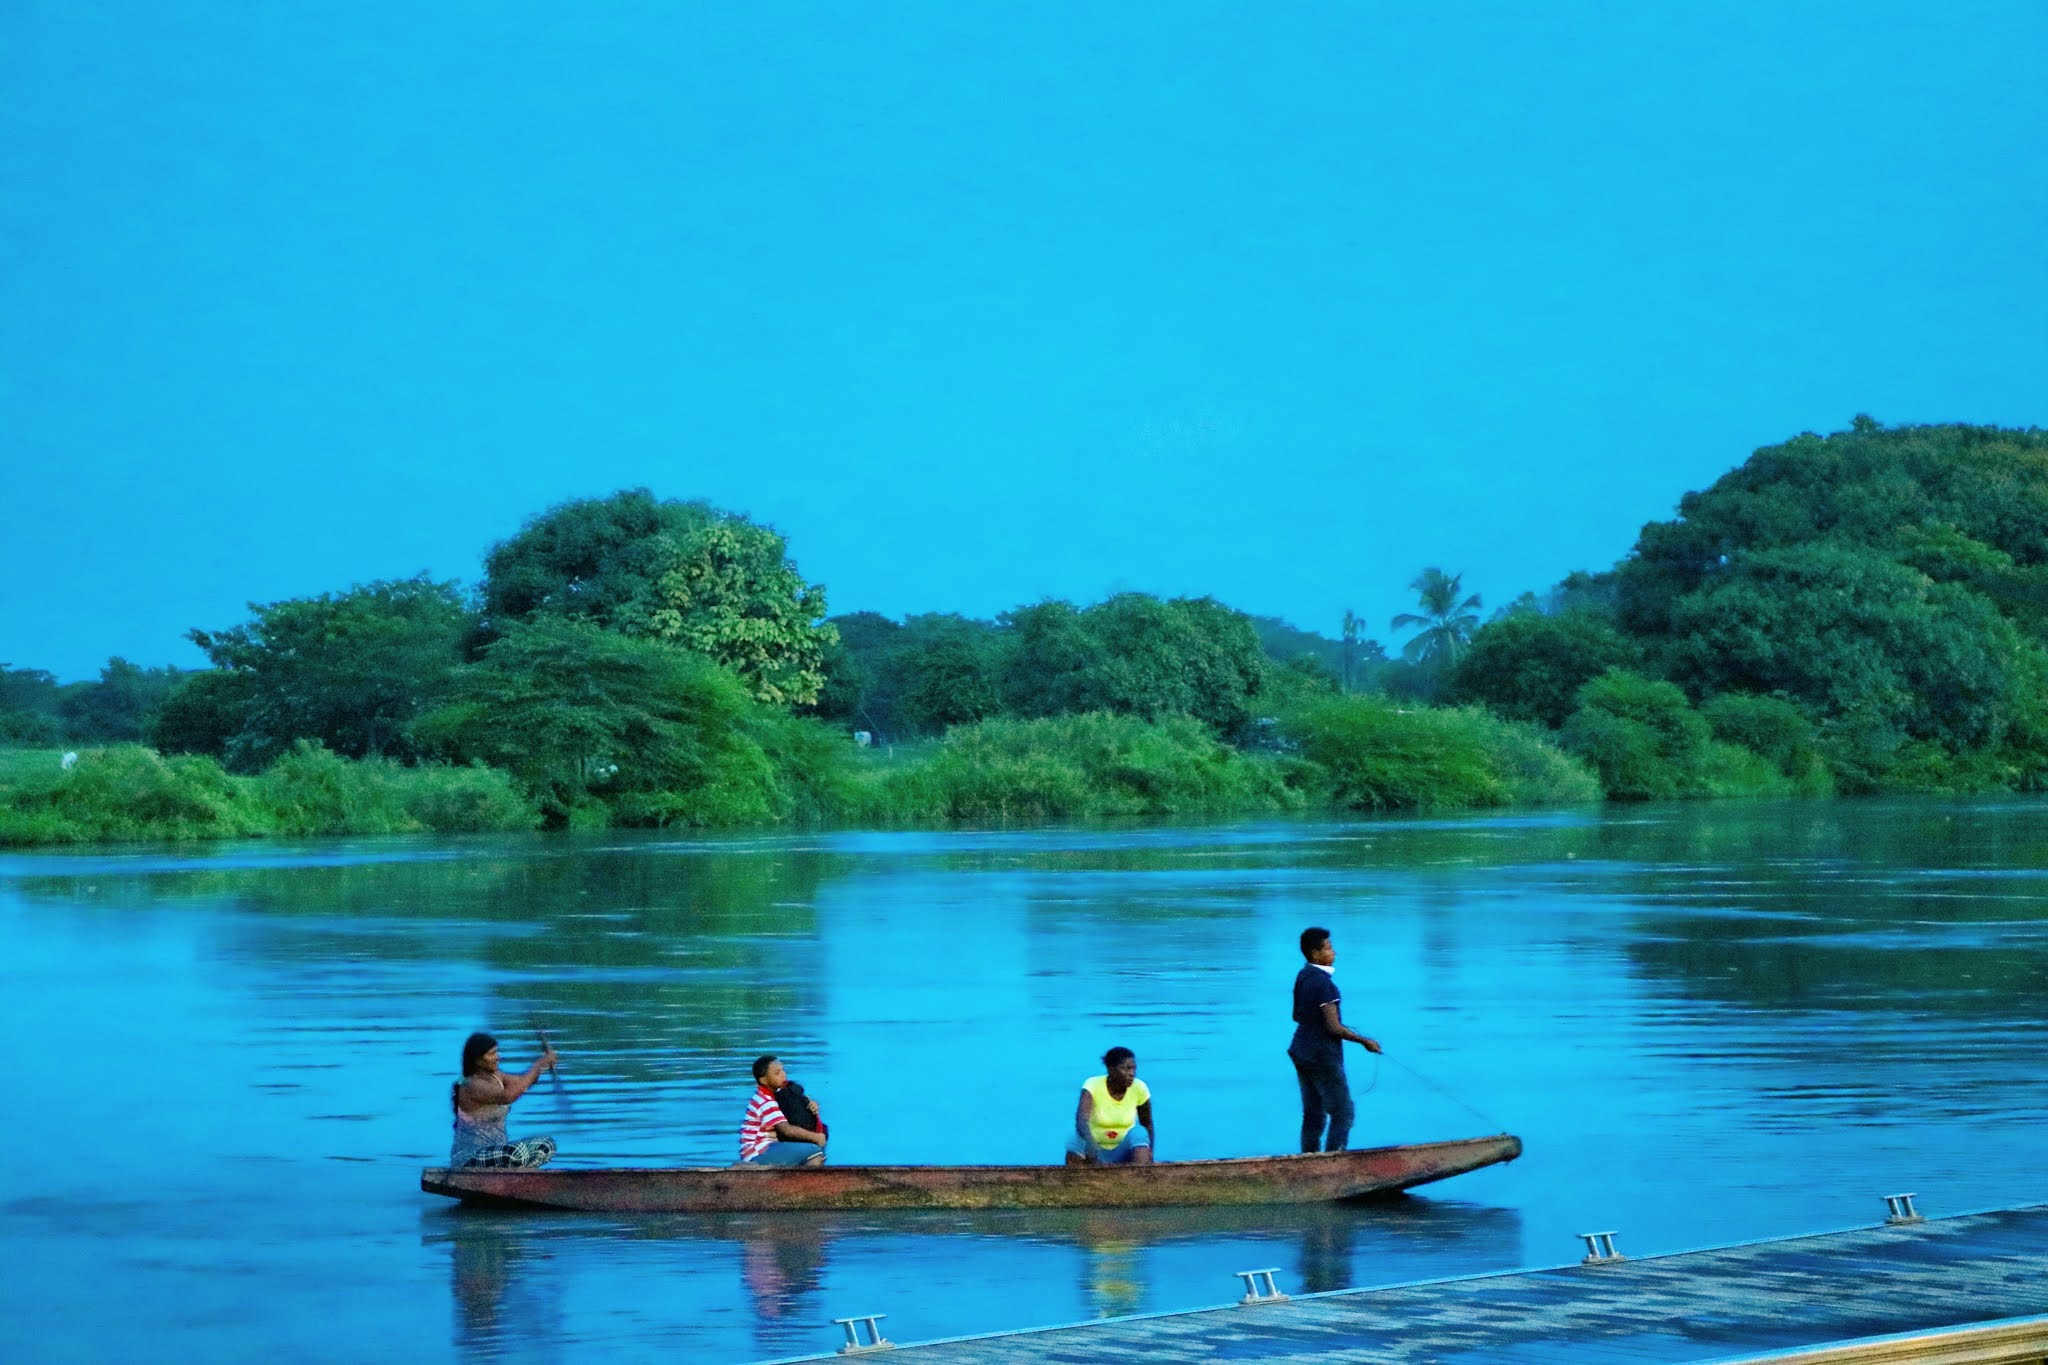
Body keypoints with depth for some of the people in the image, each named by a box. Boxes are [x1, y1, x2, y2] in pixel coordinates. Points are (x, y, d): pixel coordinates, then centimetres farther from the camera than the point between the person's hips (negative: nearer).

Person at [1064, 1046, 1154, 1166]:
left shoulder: (1139, 1088, -14)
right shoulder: (1093, 1085, -22)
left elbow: (1147, 1125, 1)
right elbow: (1081, 1120, -39)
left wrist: (1150, 1158, -4)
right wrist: (1090, 1143, -59)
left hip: (1124, 1151, 2)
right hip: (1095, 1147, -2)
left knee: (1139, 1133, -29)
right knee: (1076, 1137, -33)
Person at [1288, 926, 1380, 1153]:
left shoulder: (1303, 977, 8)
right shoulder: (1324, 983, -20)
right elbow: (1334, 1028, -20)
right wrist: (1364, 1041, -9)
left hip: (1301, 1054, 9)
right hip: (1323, 1057, -9)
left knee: (1313, 1115, 12)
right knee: (1342, 1114, -3)